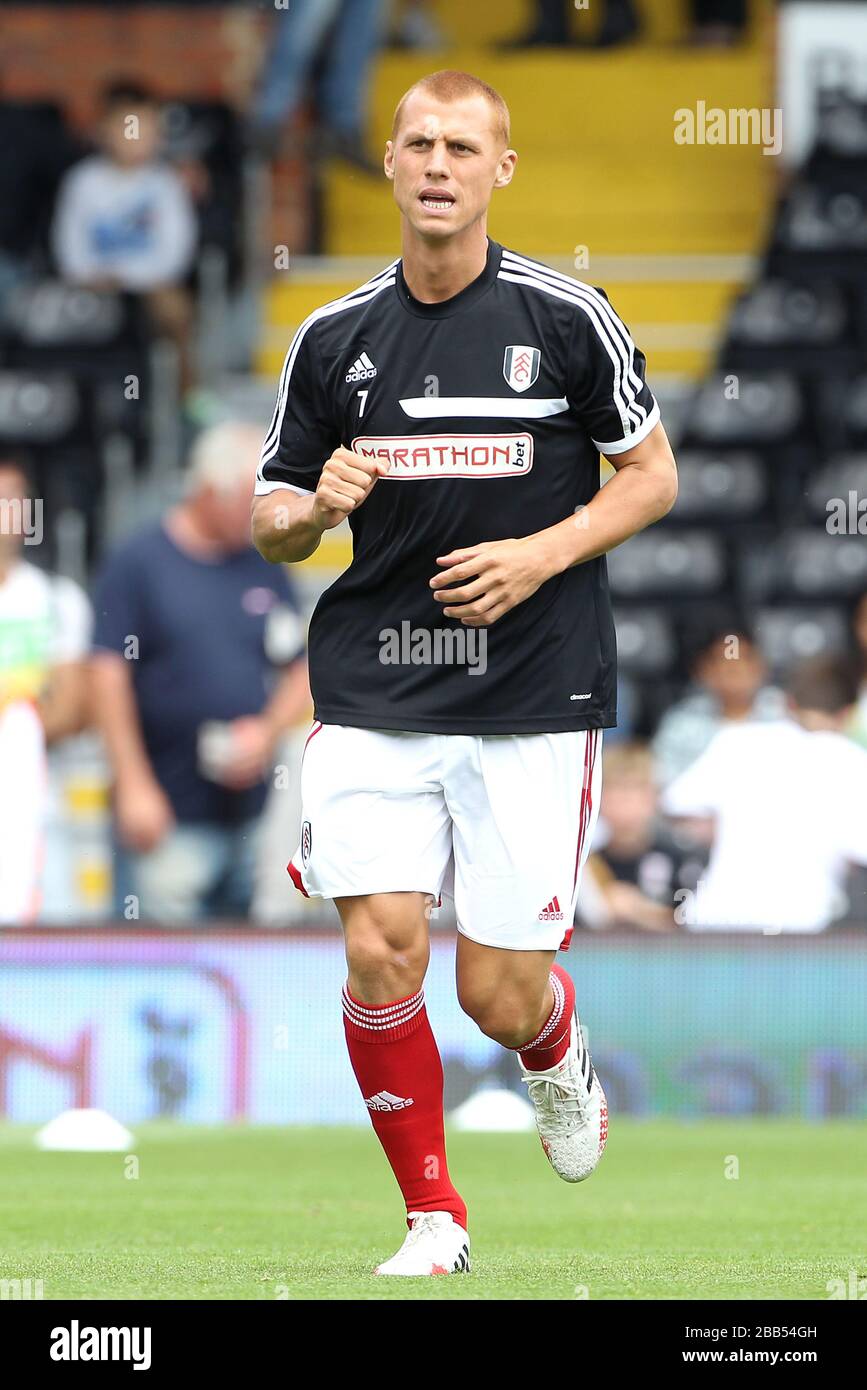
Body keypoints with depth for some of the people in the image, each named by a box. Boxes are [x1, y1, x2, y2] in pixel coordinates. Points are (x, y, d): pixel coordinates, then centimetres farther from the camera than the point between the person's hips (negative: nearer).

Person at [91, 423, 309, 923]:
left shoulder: (267, 572, 12)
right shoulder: (137, 564, -2)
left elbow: (302, 675, 16)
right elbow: (109, 675, -6)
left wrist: (267, 731, -4)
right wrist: (134, 785, -11)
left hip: (249, 814, 5)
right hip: (173, 818, -5)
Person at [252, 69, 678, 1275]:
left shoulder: (568, 317, -2)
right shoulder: (334, 339, 5)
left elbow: (653, 474, 6)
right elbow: (271, 527, 13)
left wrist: (544, 554, -10)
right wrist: (316, 506, -11)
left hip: (534, 698, -2)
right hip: (374, 694, 2)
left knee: (501, 998, -3)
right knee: (381, 949, -14)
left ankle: (558, 1058, 37)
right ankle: (434, 1217, 5)